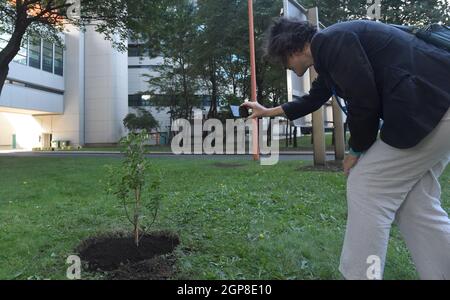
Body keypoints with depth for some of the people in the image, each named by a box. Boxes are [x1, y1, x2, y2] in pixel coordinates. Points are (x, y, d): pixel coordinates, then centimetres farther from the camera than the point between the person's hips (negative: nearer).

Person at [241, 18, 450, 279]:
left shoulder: (332, 41, -12)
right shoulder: (329, 51, 21)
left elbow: (364, 102, -18)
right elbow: (312, 100, 35)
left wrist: (357, 151, -1)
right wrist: (268, 112, 46)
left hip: (427, 107, -10)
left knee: (367, 190, -5)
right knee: (415, 205, 12)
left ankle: (360, 274, 6)